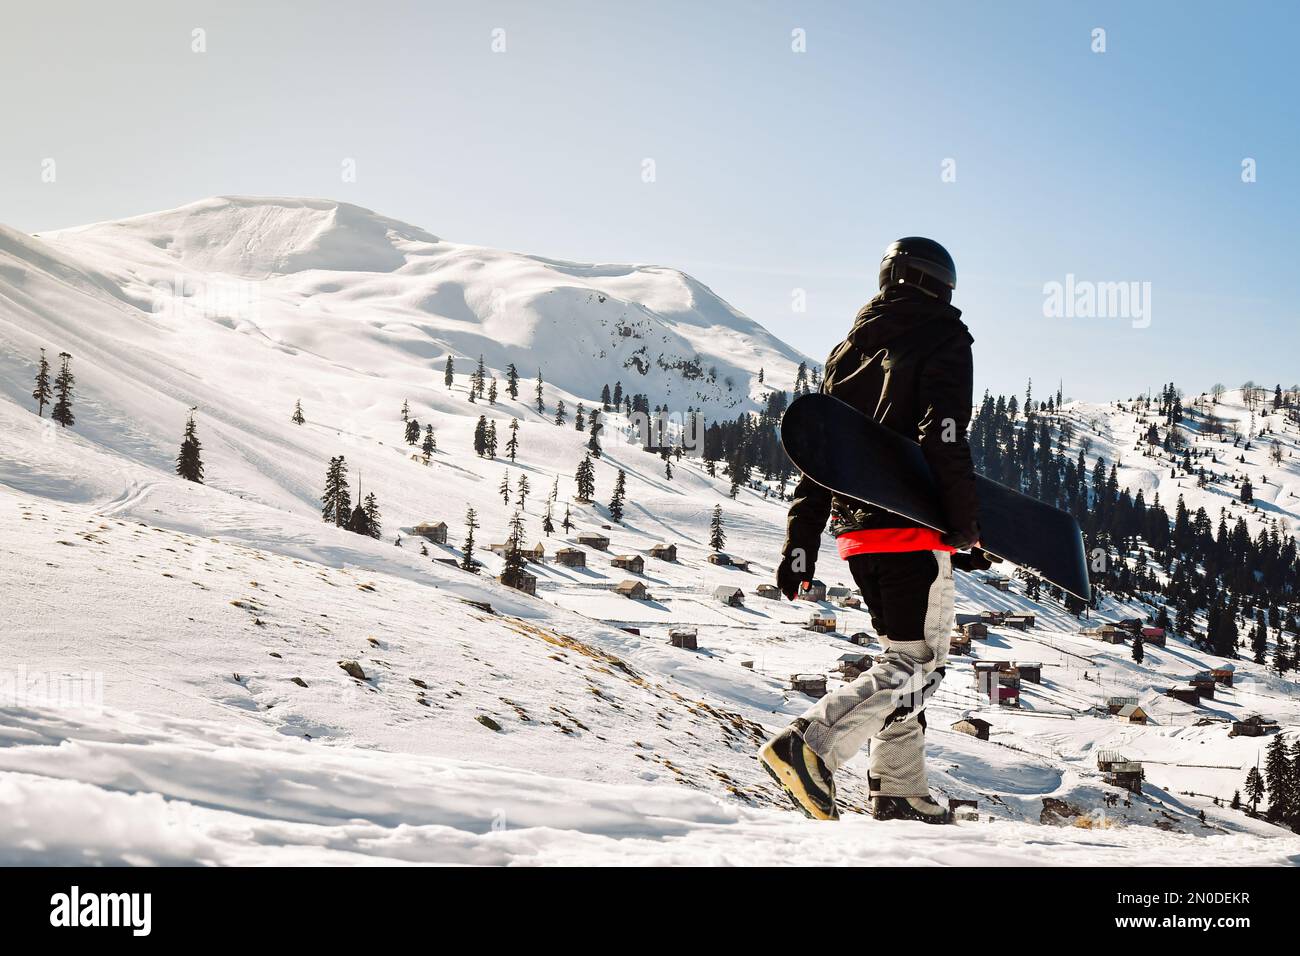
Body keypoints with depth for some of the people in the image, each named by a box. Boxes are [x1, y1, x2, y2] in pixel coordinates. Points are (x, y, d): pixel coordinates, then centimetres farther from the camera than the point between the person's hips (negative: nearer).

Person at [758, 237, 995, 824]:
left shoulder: (848, 350, 18)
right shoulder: (943, 340, -2)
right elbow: (944, 441, -15)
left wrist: (799, 546, 14)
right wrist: (966, 532, -10)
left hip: (855, 529, 7)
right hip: (914, 531, -7)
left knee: (904, 653, 18)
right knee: (916, 661, -6)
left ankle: (898, 790, 16)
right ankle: (810, 747, -23)